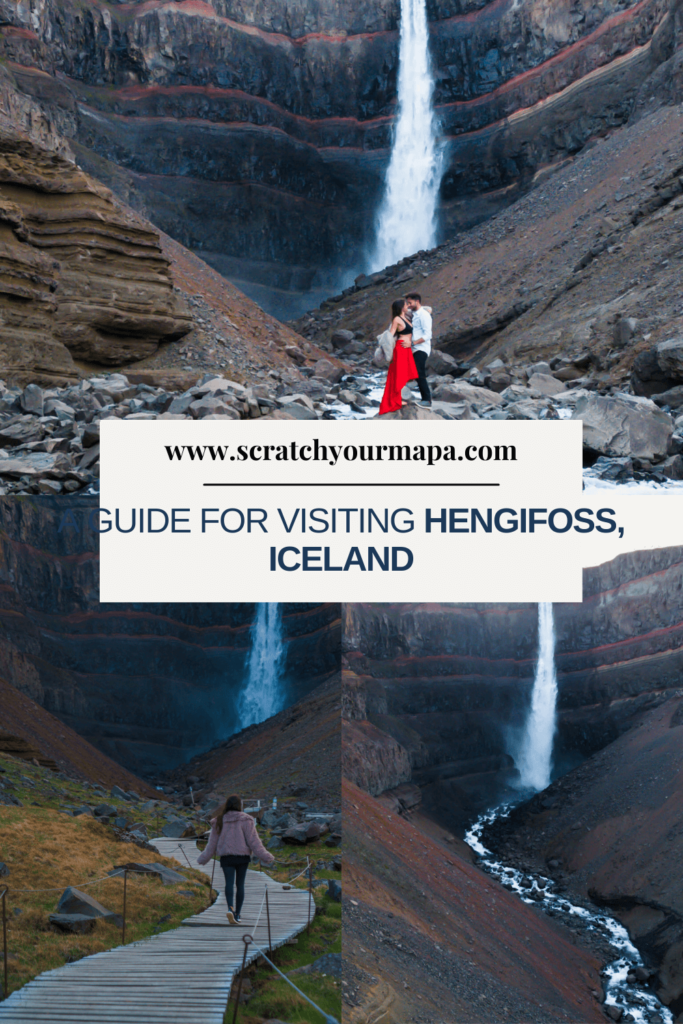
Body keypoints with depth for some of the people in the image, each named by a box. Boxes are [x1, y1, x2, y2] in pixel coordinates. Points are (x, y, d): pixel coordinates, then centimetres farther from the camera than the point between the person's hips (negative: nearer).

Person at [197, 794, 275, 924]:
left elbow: (212, 844, 10)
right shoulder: (245, 820, -2)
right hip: (242, 856, -1)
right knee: (240, 884, 9)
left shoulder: (219, 822, 7)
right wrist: (266, 856, -4)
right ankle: (237, 914, 12)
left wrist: (203, 859, 21)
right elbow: (253, 841, -7)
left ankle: (230, 908, -35)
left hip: (226, 857, 1)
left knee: (229, 882, -10)